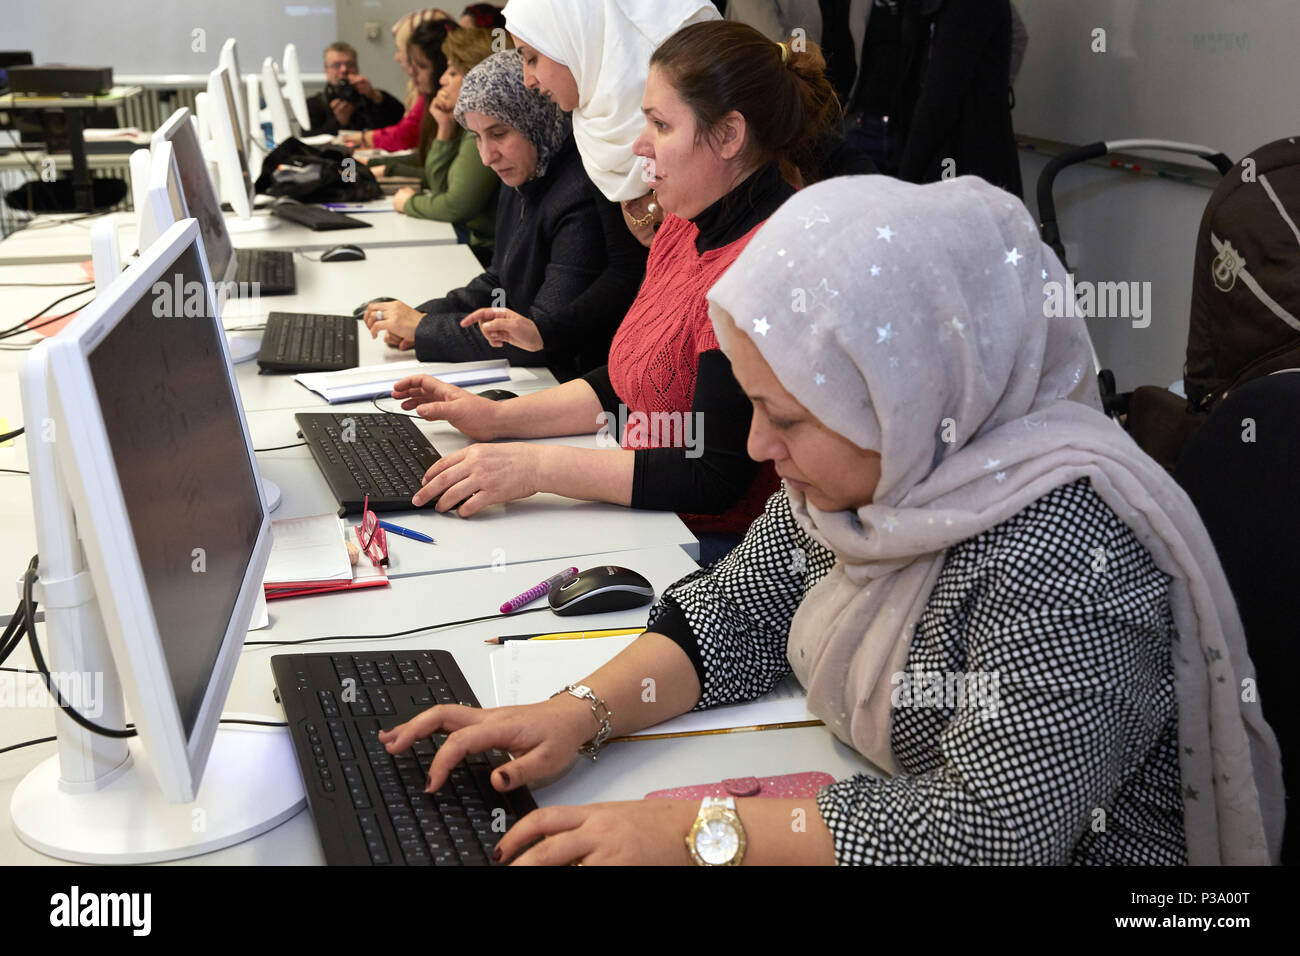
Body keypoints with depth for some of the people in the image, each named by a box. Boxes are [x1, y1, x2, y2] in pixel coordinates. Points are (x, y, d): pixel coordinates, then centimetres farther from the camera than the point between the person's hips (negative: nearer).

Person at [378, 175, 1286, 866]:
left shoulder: (1063, 554, -30)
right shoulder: (868, 464, -5)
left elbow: (993, 832, -30)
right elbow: (737, 615, 3)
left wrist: (696, 831, -29)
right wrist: (578, 712, -14)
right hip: (871, 802, 7)